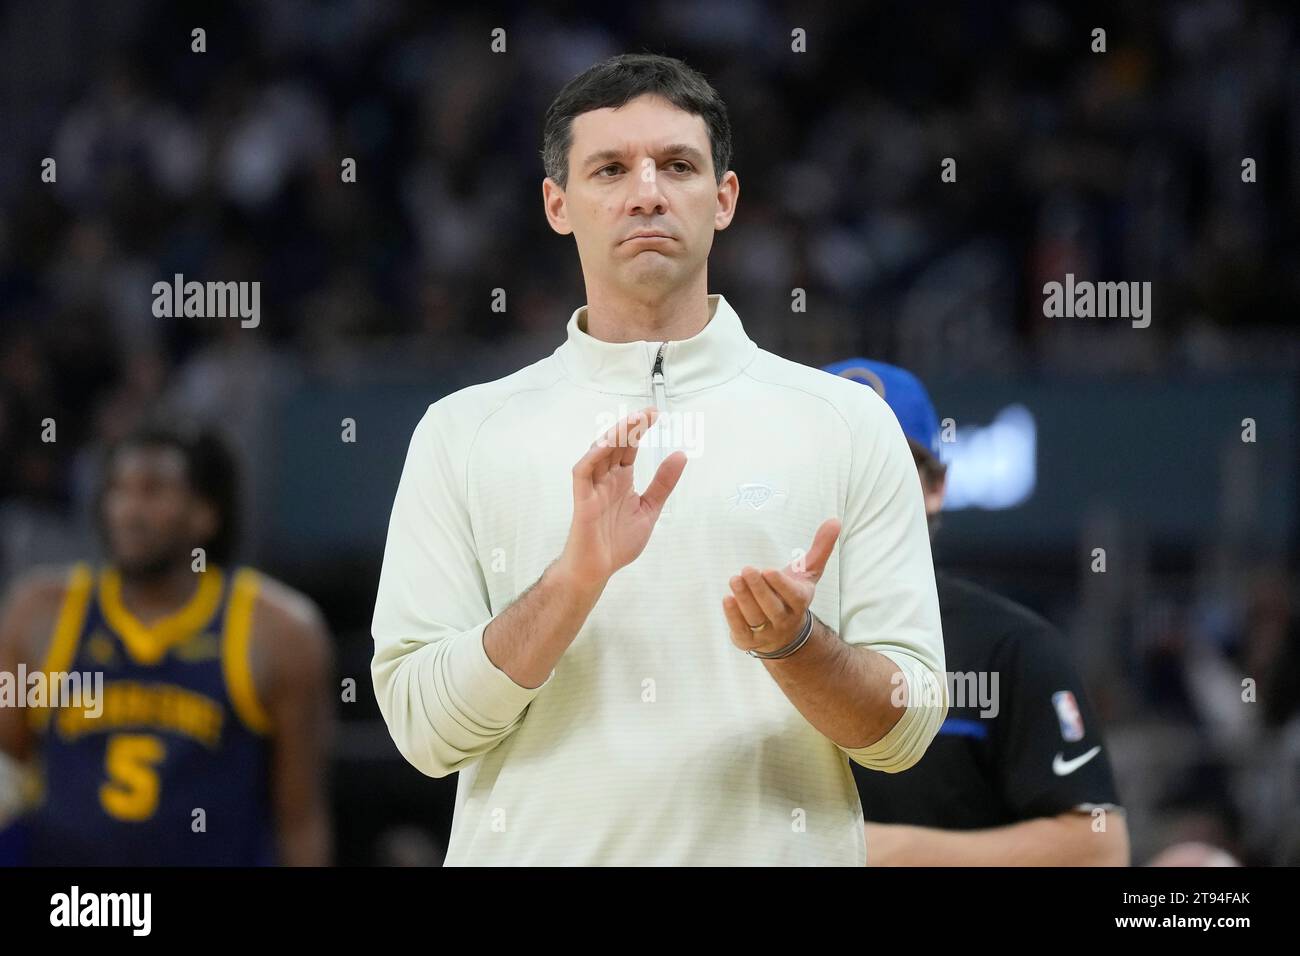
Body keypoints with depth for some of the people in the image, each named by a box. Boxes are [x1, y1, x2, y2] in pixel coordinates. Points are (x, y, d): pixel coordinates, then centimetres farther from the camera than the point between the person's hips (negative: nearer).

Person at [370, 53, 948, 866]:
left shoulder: (848, 423, 2)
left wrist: (792, 644, -19)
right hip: (539, 849, 0)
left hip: (771, 851, 0)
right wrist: (580, 573, -17)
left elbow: (905, 729, -1)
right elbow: (424, 725, -5)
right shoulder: (464, 431, 2)